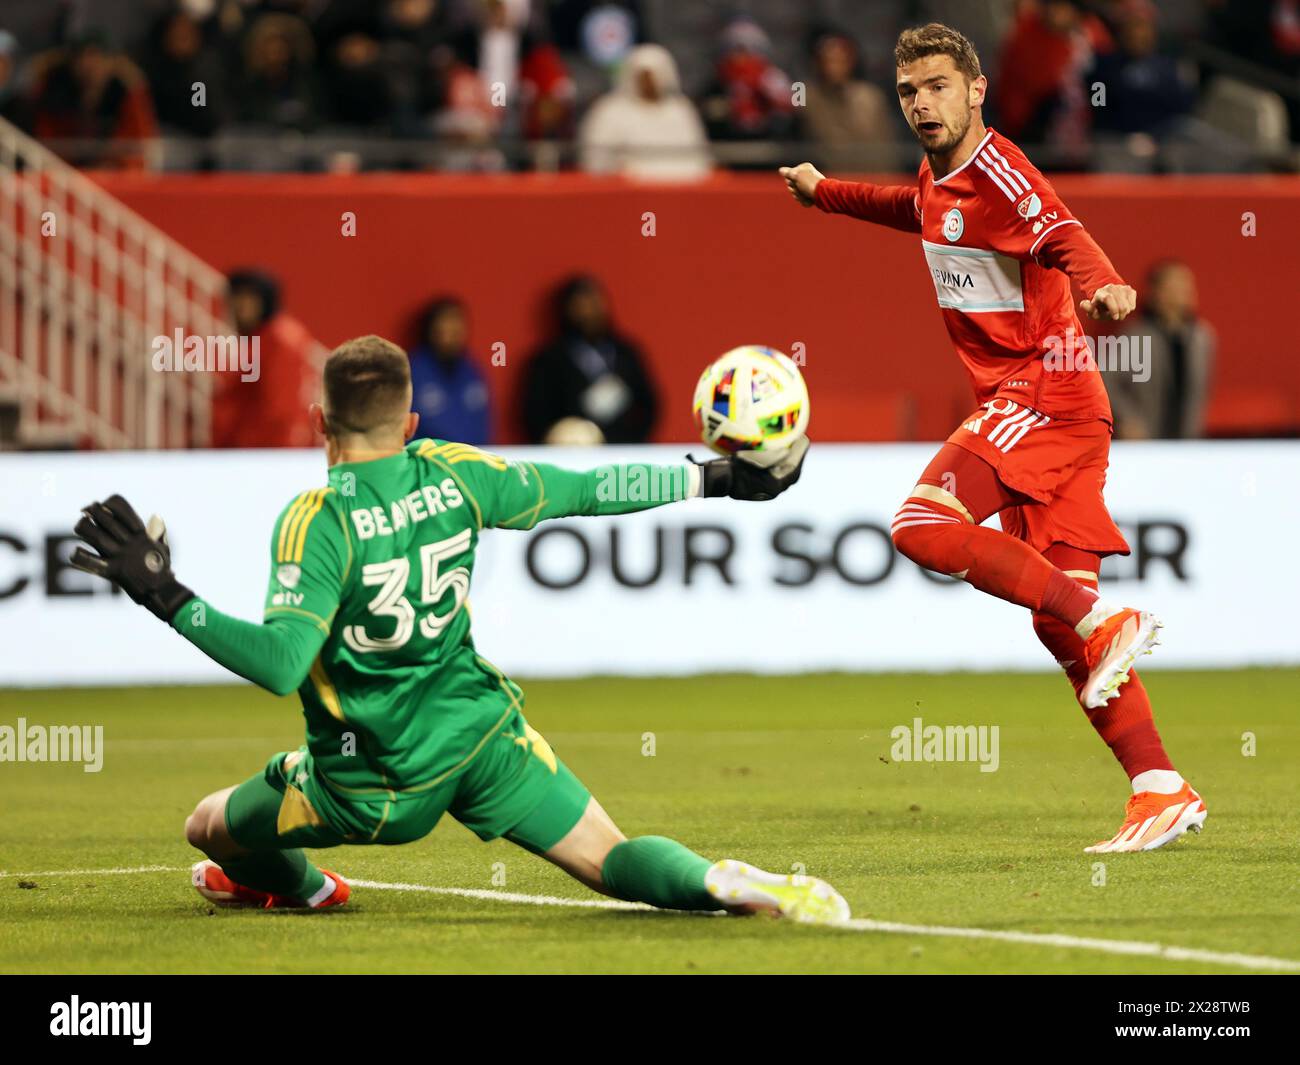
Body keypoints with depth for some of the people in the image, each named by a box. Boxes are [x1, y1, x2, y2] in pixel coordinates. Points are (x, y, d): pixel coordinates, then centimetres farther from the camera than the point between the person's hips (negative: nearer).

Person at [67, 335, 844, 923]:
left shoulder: (317, 520, -19)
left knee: (211, 827, 20)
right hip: (481, 731, 4)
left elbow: (279, 662, -29)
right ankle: (722, 884, -27)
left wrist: (166, 598, -30)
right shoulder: (452, 475, -3)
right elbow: (586, 492, 8)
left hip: (377, 782, -4)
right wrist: (718, 479, 20)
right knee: (611, 860, 2)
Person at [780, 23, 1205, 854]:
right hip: (1022, 402, 9)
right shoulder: (936, 183, 16)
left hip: (1043, 392, -9)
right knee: (1058, 620, 4)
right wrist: (822, 192, 48)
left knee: (924, 526, -22)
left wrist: (1103, 284, -50)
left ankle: (1105, 623, -20)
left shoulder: (996, 171, -12)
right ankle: (1161, 790, 1)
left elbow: (1060, 232, -31)